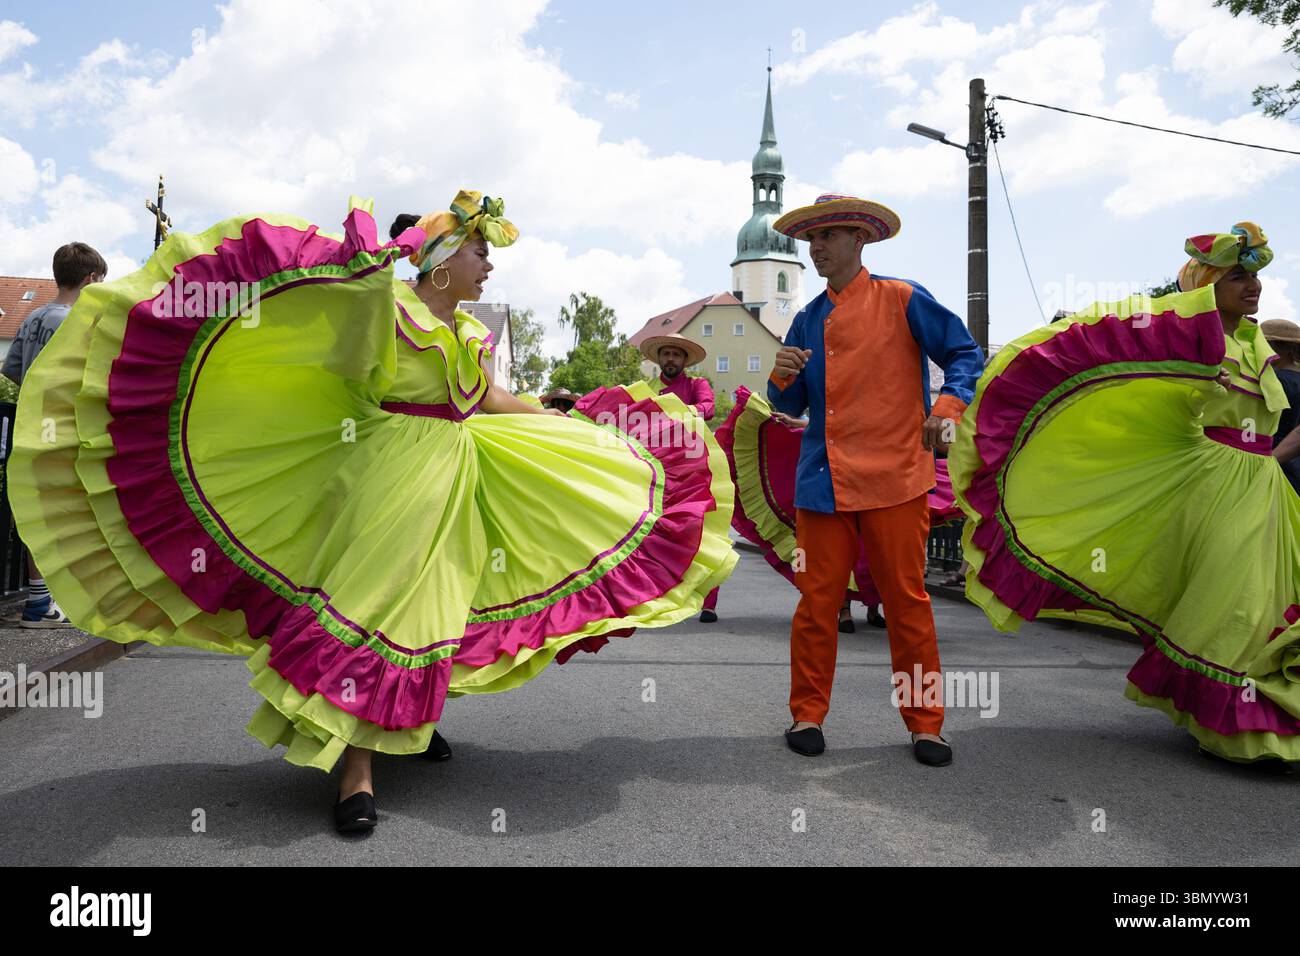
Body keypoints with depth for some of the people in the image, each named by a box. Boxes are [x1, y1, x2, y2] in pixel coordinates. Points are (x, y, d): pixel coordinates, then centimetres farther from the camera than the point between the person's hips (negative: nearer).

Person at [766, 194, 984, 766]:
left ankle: (924, 724, 16)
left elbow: (966, 354, 3)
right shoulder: (807, 321, 16)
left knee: (908, 601, 2)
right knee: (817, 601, 3)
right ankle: (807, 714, 18)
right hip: (823, 481, 4)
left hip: (894, 479, -3)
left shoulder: (902, 300, 3)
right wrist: (782, 379, -5)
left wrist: (948, 406, -14)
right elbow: (789, 407, 17)